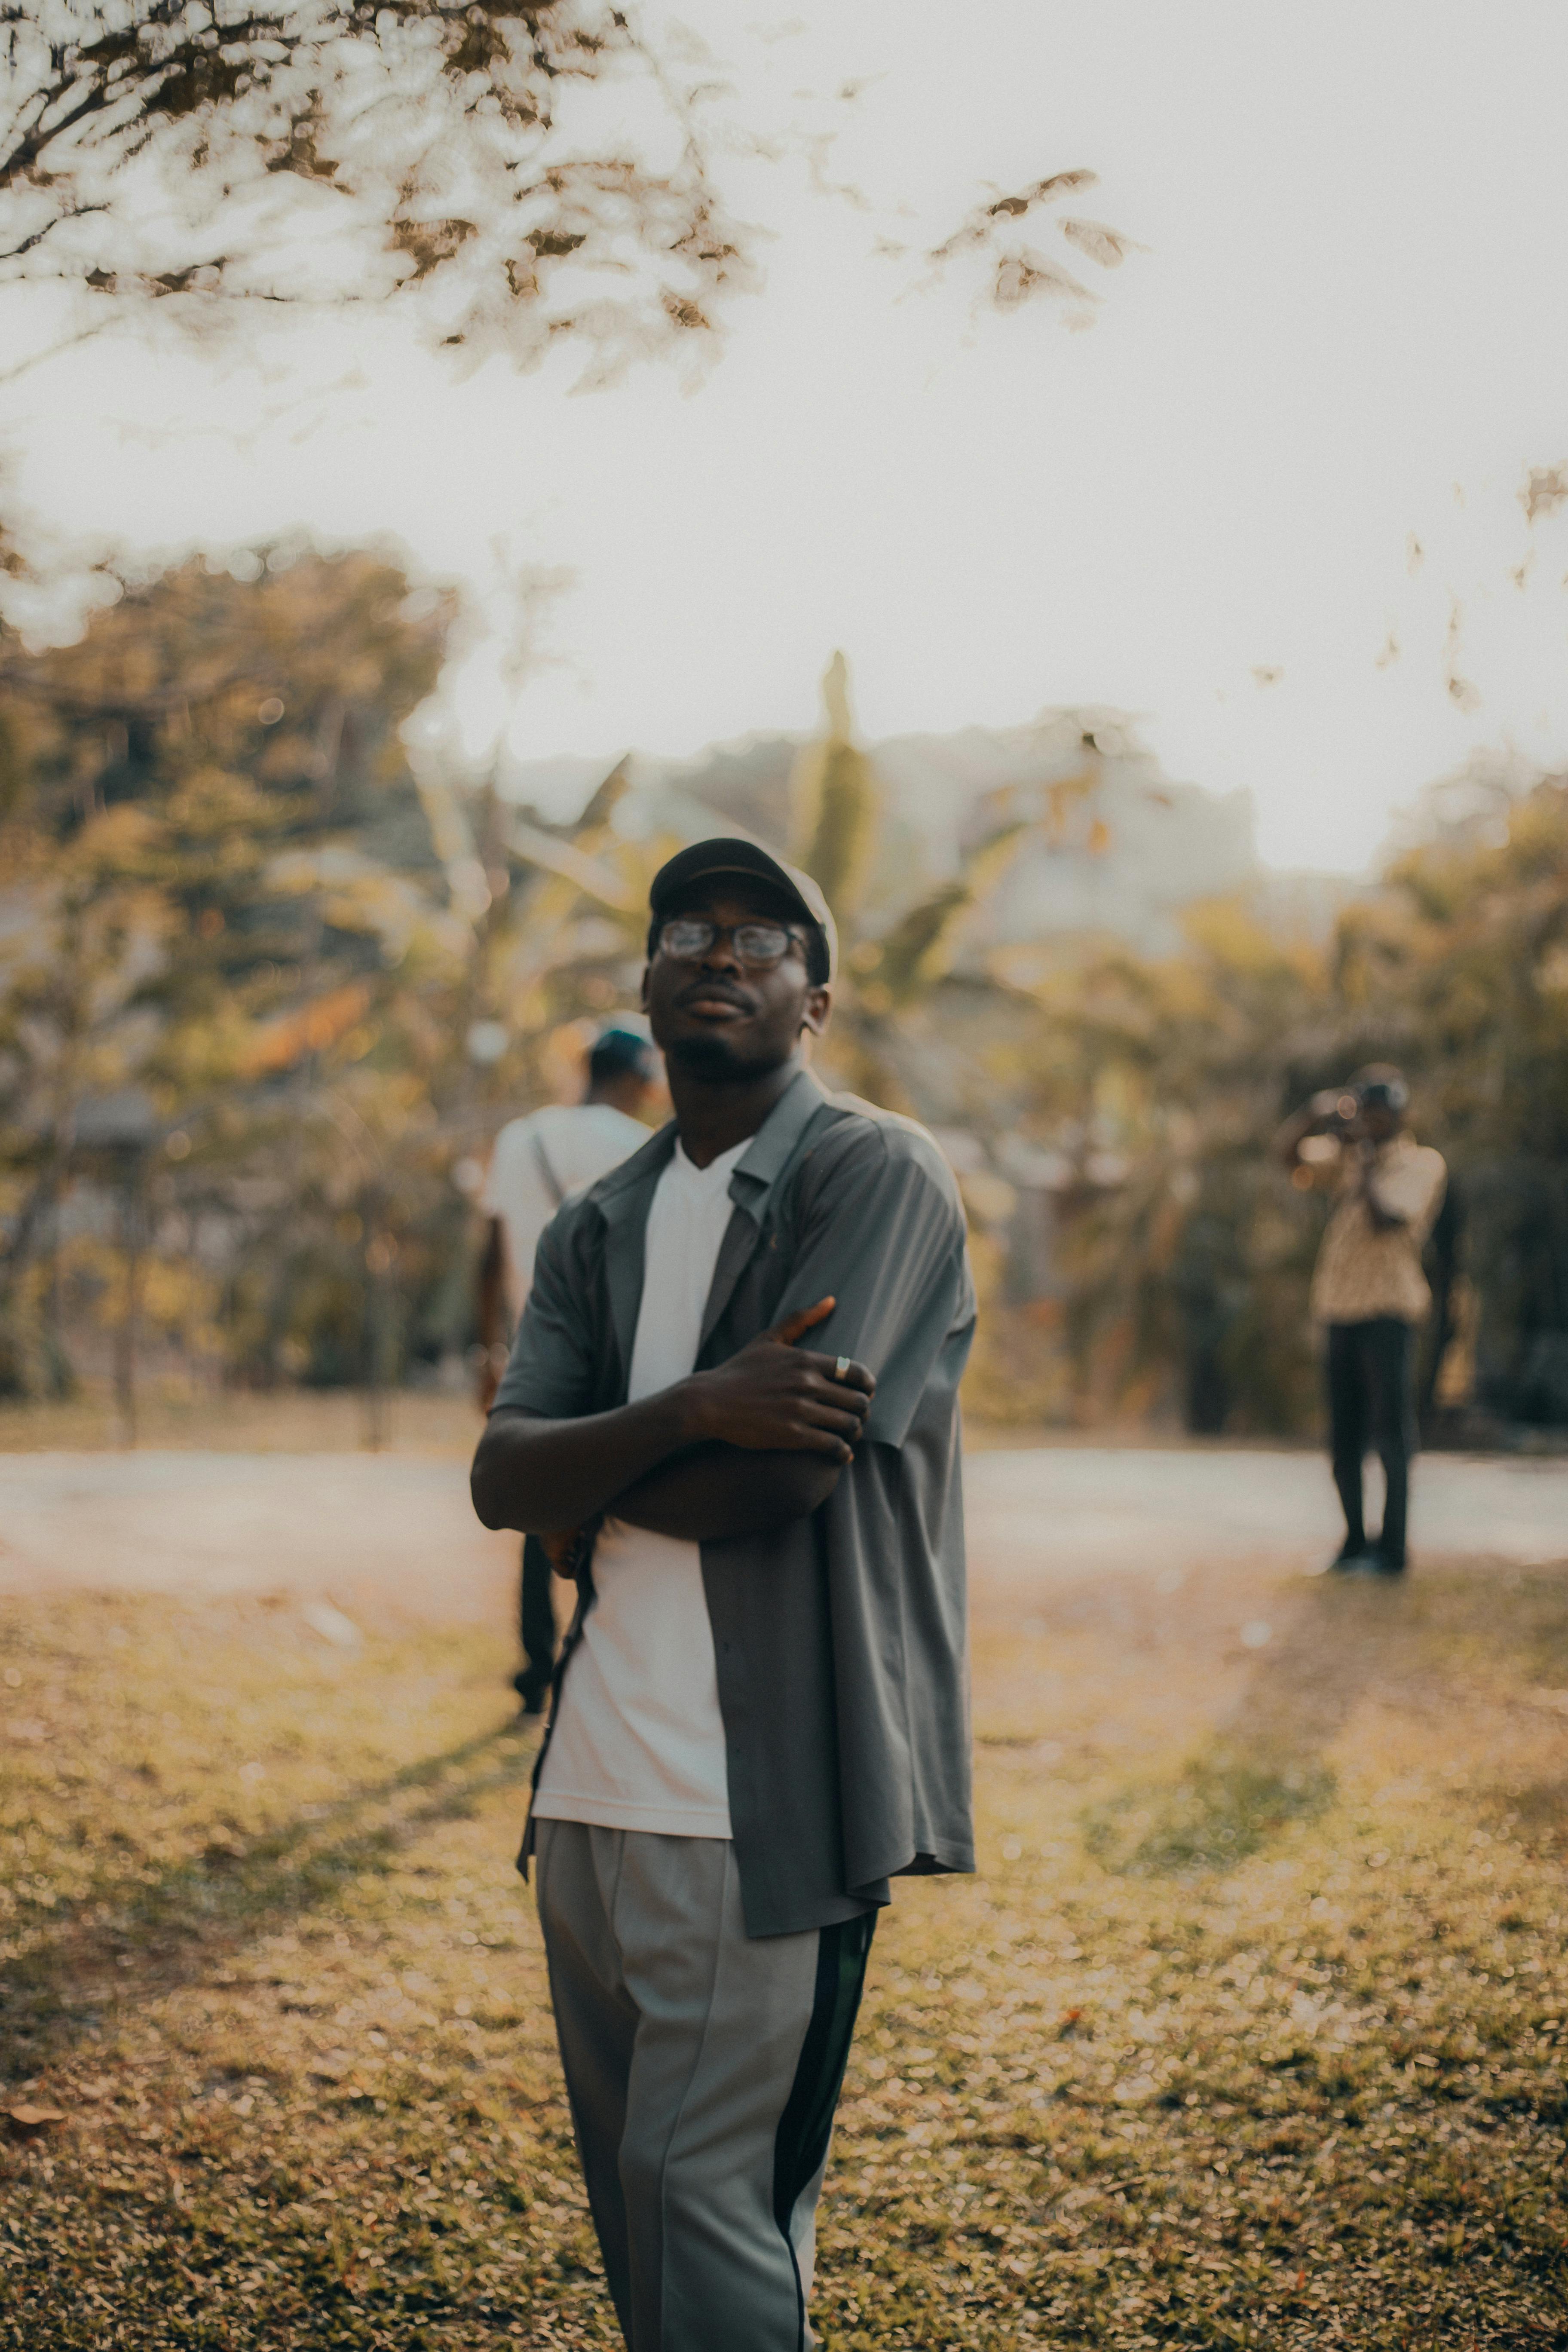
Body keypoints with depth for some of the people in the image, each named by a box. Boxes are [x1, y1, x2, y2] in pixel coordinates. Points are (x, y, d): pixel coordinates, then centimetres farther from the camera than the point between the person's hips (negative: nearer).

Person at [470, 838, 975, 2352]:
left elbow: (780, 1477, -16)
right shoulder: (597, 1226, 15)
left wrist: (589, 1488, 1)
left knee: (703, 2188, -6)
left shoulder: (876, 1175, -5)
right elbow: (501, 1478, 1)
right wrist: (688, 1409, -16)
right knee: (627, 2187, 13)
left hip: (764, 1793, -6)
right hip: (593, 1776, 7)